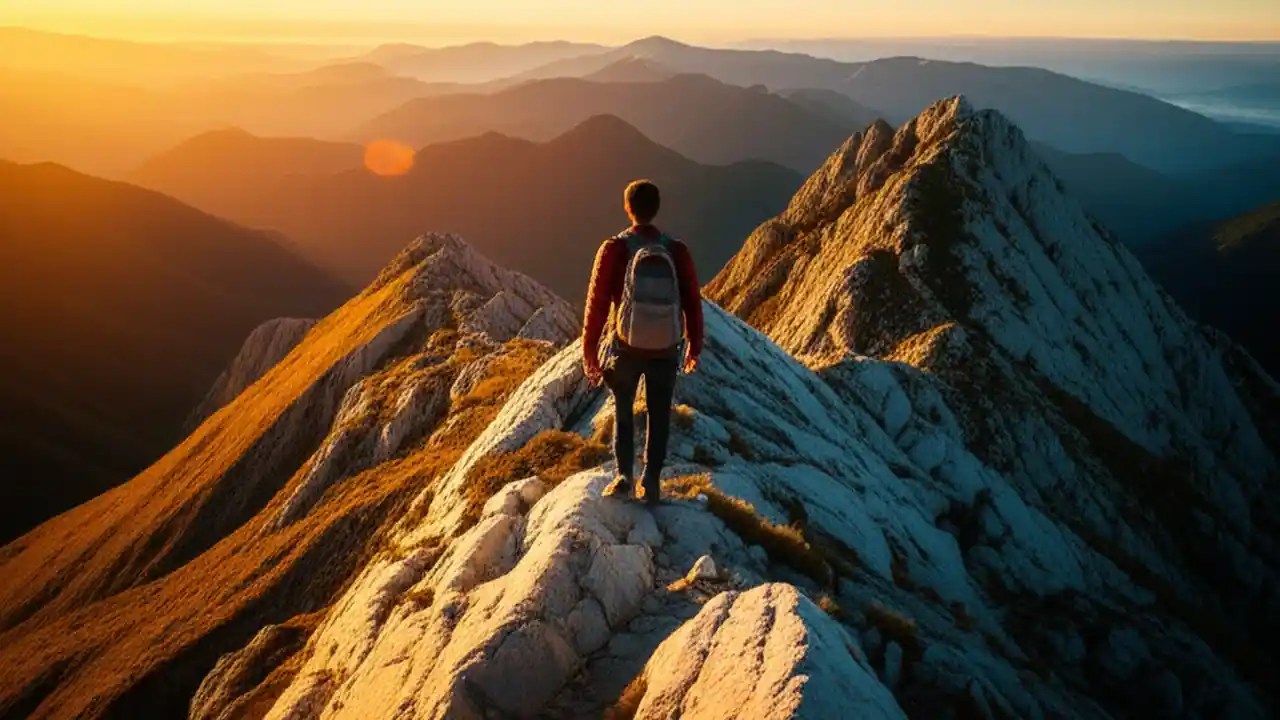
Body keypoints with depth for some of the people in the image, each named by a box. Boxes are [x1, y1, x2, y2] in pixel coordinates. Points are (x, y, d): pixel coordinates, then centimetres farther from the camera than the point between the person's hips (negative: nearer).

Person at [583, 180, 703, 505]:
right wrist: (694, 346, 12)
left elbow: (597, 303, -10)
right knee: (659, 415, 17)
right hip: (666, 350, 1)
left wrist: (589, 352, -1)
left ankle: (624, 475, 17)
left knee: (623, 410, 20)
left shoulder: (614, 249, -12)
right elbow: (693, 303, -1)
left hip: (624, 347, -1)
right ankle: (652, 481, 16)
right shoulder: (677, 251, -7)